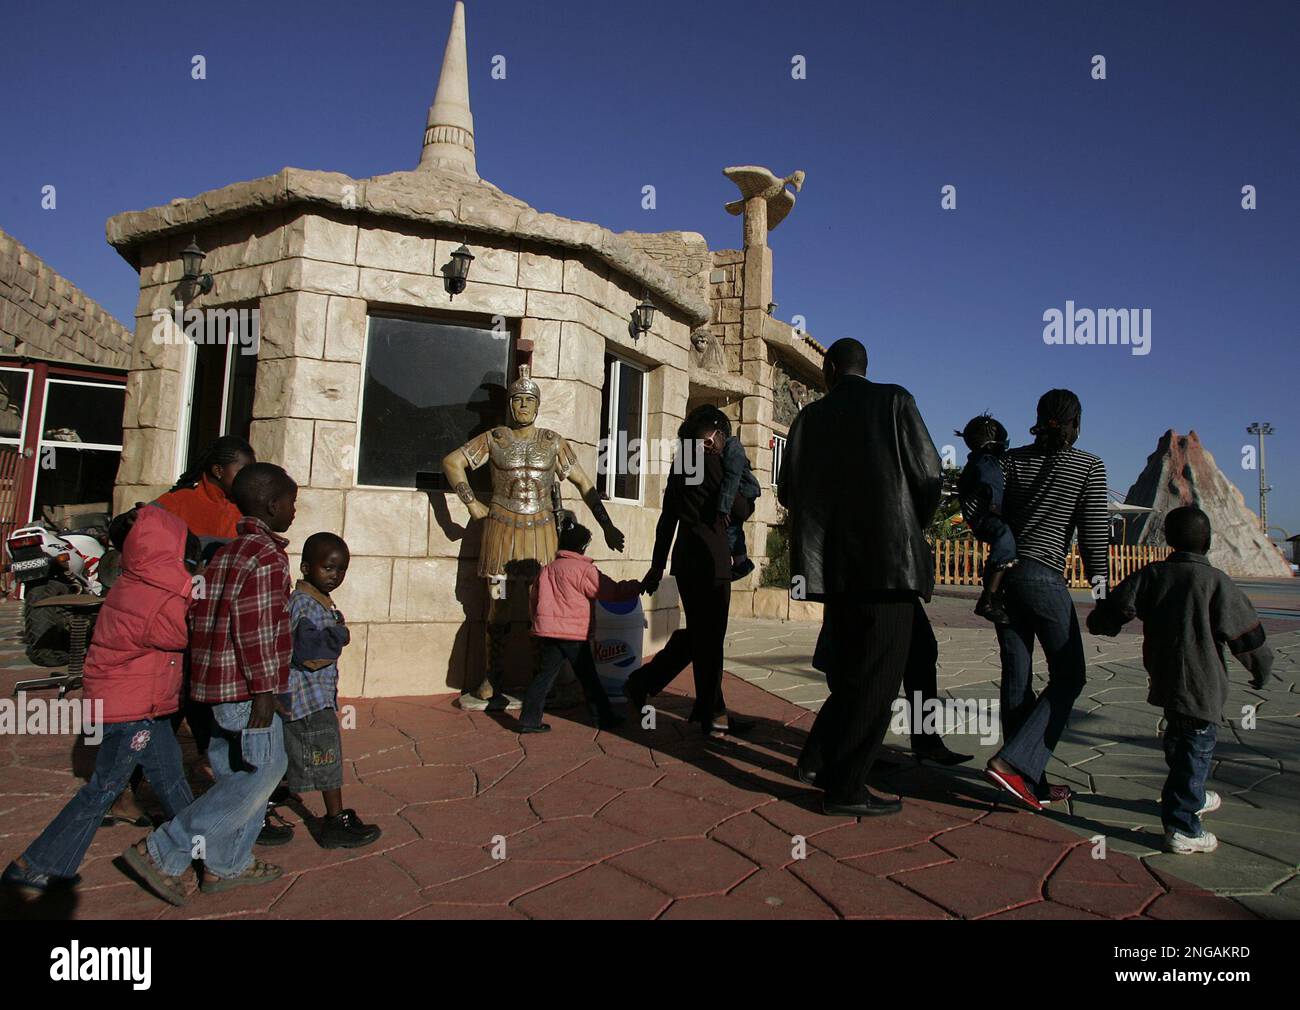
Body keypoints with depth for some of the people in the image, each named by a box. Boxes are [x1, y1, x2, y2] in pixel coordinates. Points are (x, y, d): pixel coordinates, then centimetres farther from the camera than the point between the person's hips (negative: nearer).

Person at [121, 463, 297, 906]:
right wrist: (264, 695, -18)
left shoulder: (225, 552, 13)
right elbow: (257, 631, -21)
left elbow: (203, 617, 17)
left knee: (238, 773, 18)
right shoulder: (267, 556, -16)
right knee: (257, 775, 0)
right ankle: (160, 852, 6)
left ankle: (227, 866, 28)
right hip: (245, 687, -10)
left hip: (217, 683, 10)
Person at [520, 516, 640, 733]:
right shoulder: (583, 569, -9)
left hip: (548, 631, 6)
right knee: (588, 677, 5)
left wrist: (538, 621, 27)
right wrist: (637, 586, 3)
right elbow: (611, 591, -8)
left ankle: (529, 719, 8)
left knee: (545, 675, 10)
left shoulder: (547, 569, 11)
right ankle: (604, 717, 17)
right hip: (574, 633, -6)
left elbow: (536, 597, 17)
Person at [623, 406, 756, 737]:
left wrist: (658, 565, 19)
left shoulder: (681, 465, 13)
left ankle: (641, 684, 18)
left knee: (696, 634, 18)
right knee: (709, 638, 2)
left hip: (686, 559, 8)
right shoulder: (712, 462, -11)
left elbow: (668, 518, 16)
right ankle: (712, 715, 14)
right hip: (710, 560, -8)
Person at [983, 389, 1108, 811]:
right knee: (1068, 676, 6)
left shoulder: (1013, 459, 8)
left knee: (1016, 677, 8)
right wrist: (1099, 574, 10)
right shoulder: (1089, 466, 0)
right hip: (1044, 576, -5)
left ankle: (1032, 783, 16)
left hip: (1002, 572, 5)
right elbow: (1095, 526, -1)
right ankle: (1012, 762, -8)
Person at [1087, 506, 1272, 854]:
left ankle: (1191, 798, 44)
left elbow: (1114, 608, -2)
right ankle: (1182, 827, 3)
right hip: (1202, 687, -5)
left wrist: (1101, 623, 20)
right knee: (1197, 750, 1)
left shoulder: (1151, 574, 1)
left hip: (1165, 679, 5)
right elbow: (1247, 634, -6)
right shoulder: (1217, 581, -10)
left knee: (1180, 744, 23)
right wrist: (1262, 669, 11)